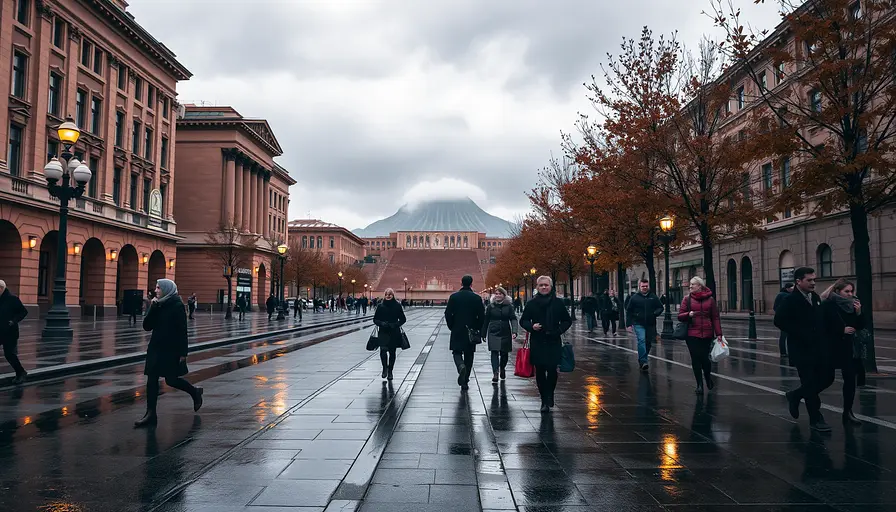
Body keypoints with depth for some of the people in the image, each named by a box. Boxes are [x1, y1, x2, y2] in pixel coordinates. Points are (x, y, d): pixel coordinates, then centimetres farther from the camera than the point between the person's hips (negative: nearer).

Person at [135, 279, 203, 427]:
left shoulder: (177, 306, -11)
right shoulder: (158, 305, 7)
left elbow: (182, 330, -14)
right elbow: (146, 326, 1)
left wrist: (183, 353, -16)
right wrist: (153, 308, -10)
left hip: (171, 350, -6)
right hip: (156, 348, 6)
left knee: (171, 379, 2)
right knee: (152, 379, 2)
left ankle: (195, 393, 28)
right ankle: (151, 414, 9)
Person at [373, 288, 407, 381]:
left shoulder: (397, 306, 0)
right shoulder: (381, 306, 1)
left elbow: (403, 319, 5)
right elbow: (375, 319, 6)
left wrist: (396, 324, -13)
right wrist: (381, 323, -13)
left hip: (394, 333, 0)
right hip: (383, 332, 0)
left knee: (392, 352, 7)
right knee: (383, 350, -18)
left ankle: (390, 371, 23)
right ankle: (385, 368, 4)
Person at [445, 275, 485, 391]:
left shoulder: (454, 297, -3)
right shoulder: (477, 298, -3)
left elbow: (448, 314, -4)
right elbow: (481, 316, -3)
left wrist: (451, 327, 9)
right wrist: (478, 329, 10)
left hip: (457, 331, -1)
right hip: (471, 332, 1)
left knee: (457, 352, 10)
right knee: (469, 355, 9)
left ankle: (461, 366, -22)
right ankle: (465, 382, 12)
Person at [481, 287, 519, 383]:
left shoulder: (509, 306, 1)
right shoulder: (491, 306, 3)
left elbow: (513, 319, -4)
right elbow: (486, 321, 8)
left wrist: (514, 332, -18)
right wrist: (483, 334, 9)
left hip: (505, 334, 1)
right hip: (493, 334, -1)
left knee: (504, 353, 10)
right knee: (494, 353, -12)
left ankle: (502, 369, 36)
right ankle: (495, 374, -17)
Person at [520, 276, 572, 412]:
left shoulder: (558, 303, 3)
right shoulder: (531, 304, 4)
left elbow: (567, 321, 11)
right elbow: (523, 321, 11)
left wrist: (559, 330, -6)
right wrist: (531, 326, -9)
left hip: (554, 342, 0)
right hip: (537, 343, 1)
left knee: (552, 370, -8)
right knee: (540, 371, 1)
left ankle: (549, 396, 14)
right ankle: (545, 400, 12)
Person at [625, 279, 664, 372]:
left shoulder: (653, 297, 6)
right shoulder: (634, 298, 0)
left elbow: (660, 307, 13)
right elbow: (629, 312, 3)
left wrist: (655, 313, -9)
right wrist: (629, 324, -3)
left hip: (651, 325, 4)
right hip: (639, 324, -3)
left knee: (648, 343, 13)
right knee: (641, 340, -20)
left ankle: (642, 359, 33)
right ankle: (643, 362, -23)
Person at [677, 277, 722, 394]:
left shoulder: (710, 299, 5)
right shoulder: (687, 299, 6)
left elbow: (715, 318, 4)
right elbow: (680, 316, 4)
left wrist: (718, 334, -2)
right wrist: (689, 314, -16)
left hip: (707, 334, -1)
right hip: (692, 334, 1)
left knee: (704, 358, -2)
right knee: (695, 359, 0)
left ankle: (708, 378, 30)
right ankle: (699, 385, 11)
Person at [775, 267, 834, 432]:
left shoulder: (816, 298, 10)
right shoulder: (790, 300, -12)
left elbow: (820, 319, 20)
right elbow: (779, 321, -18)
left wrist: (823, 338, 8)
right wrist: (800, 334, -19)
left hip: (819, 348, 7)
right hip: (802, 350, -7)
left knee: (827, 378, 10)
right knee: (810, 384, 1)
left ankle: (795, 395, 30)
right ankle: (815, 420, 14)